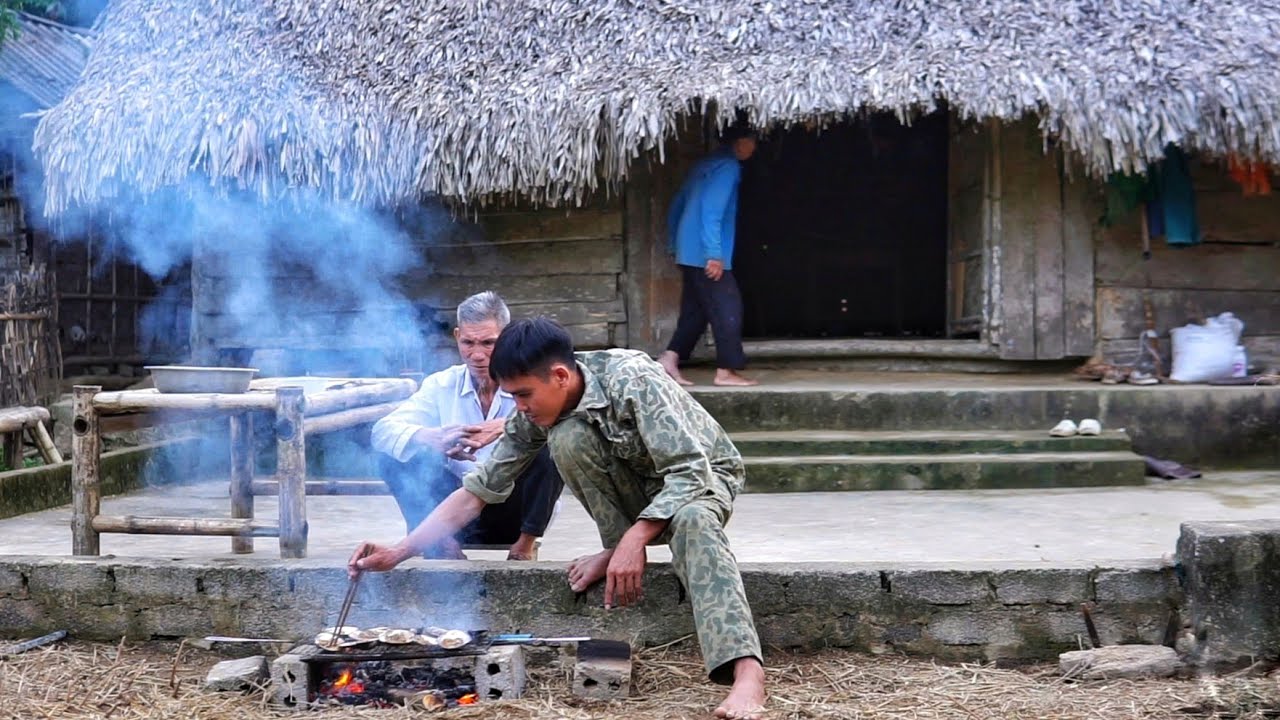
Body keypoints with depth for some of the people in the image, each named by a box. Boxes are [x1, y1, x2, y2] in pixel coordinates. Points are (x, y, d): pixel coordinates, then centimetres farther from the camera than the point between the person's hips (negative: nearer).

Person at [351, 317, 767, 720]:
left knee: (692, 520, -42)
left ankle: (747, 674, -54)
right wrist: (399, 552, -15)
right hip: (638, 487, 5)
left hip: (703, 475, -5)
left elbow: (691, 474, -32)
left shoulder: (631, 380, -30)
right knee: (567, 438, -24)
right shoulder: (536, 415, -12)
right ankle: (619, 556, -11)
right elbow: (481, 489, -7)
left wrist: (634, 539, -41)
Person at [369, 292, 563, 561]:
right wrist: (431, 438, -32)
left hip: (515, 507, -2)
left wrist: (509, 425, -42)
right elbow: (383, 430, -10)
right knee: (393, 456, -14)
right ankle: (441, 544, -14)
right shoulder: (441, 385, 1)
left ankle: (526, 544, -13)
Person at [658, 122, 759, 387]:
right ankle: (725, 371, -2)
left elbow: (677, 205, 21)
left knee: (695, 309, 12)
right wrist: (714, 254, -23)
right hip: (707, 254, -9)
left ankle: (670, 358, 5)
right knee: (727, 308, -4)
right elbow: (712, 210, -21)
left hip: (688, 253, 9)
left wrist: (674, 245, 24)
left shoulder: (706, 165, 19)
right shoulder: (728, 166, -11)